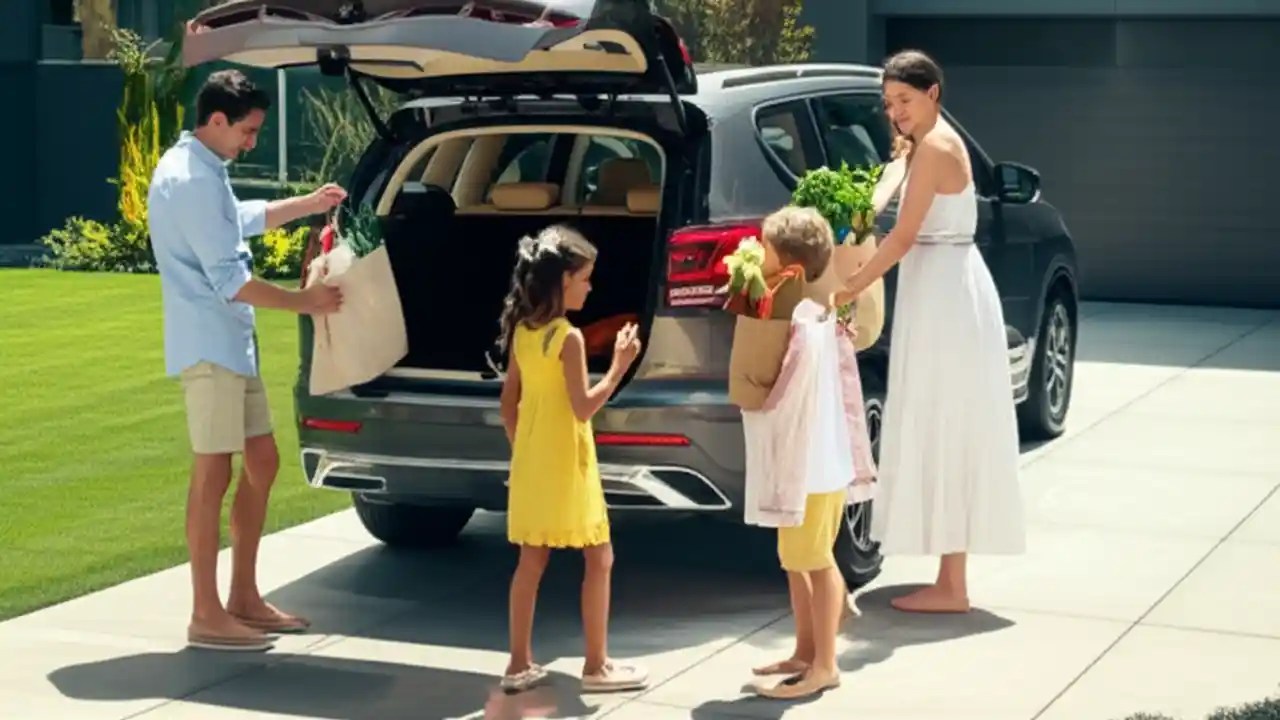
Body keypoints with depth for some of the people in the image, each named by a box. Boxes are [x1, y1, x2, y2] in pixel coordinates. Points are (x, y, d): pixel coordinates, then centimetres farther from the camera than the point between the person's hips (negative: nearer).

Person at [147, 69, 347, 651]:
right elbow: (229, 280, -21)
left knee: (261, 463, 12)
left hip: (232, 345, 11)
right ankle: (207, 616, -2)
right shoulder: (193, 180, -19)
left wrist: (308, 204, 28)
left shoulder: (197, 169, 15)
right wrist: (302, 301, -12)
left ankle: (244, 599, 20)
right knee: (213, 473, -7)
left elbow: (242, 219, 34)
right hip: (208, 348, -11)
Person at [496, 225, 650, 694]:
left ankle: (520, 665, 14)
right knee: (598, 559, 3)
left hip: (530, 463, 7)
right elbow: (583, 408, -17)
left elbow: (508, 404, 11)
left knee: (531, 563, 11)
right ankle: (597, 666, 6)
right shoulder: (568, 337, -16)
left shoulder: (521, 331, 6)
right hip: (564, 465, -7)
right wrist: (619, 367, -15)